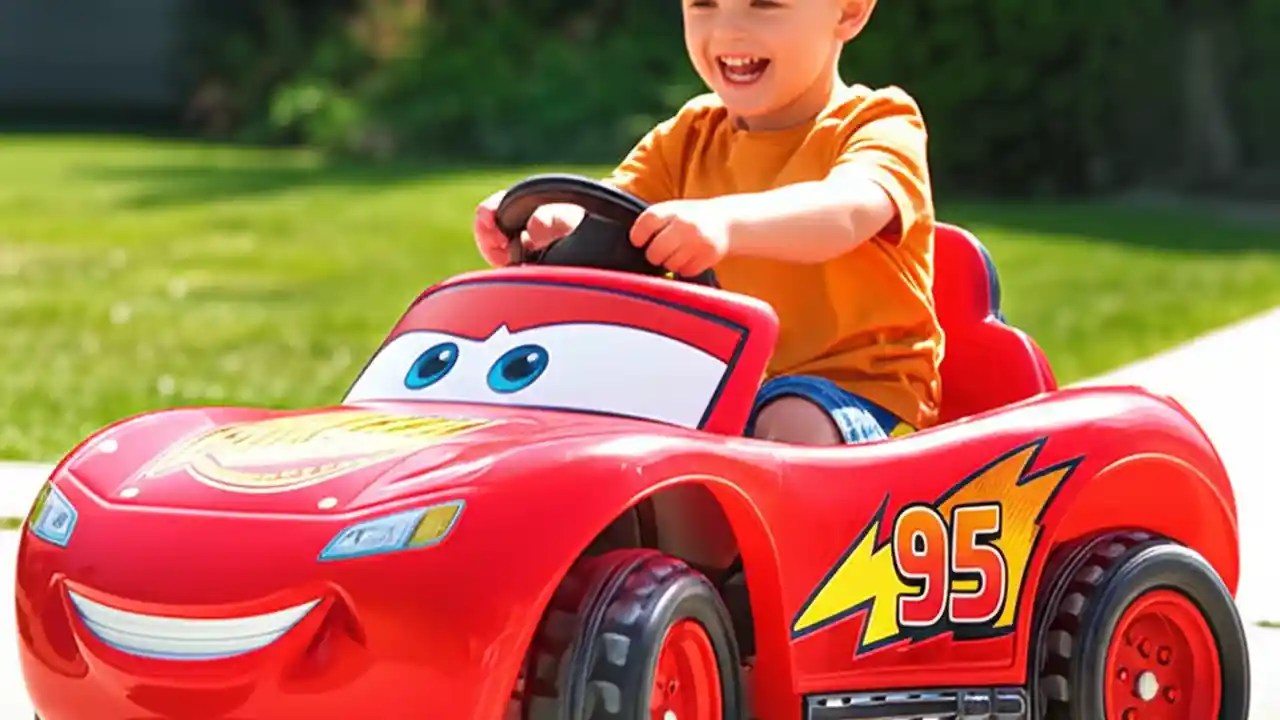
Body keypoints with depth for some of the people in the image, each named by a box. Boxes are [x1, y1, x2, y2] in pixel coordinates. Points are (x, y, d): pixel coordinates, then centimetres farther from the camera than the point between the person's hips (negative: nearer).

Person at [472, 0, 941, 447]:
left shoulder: (881, 128, -5)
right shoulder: (688, 140, 14)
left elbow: (846, 211, -29)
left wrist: (726, 223, -50)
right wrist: (537, 226, -27)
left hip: (856, 391, -5)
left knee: (796, 423, -36)